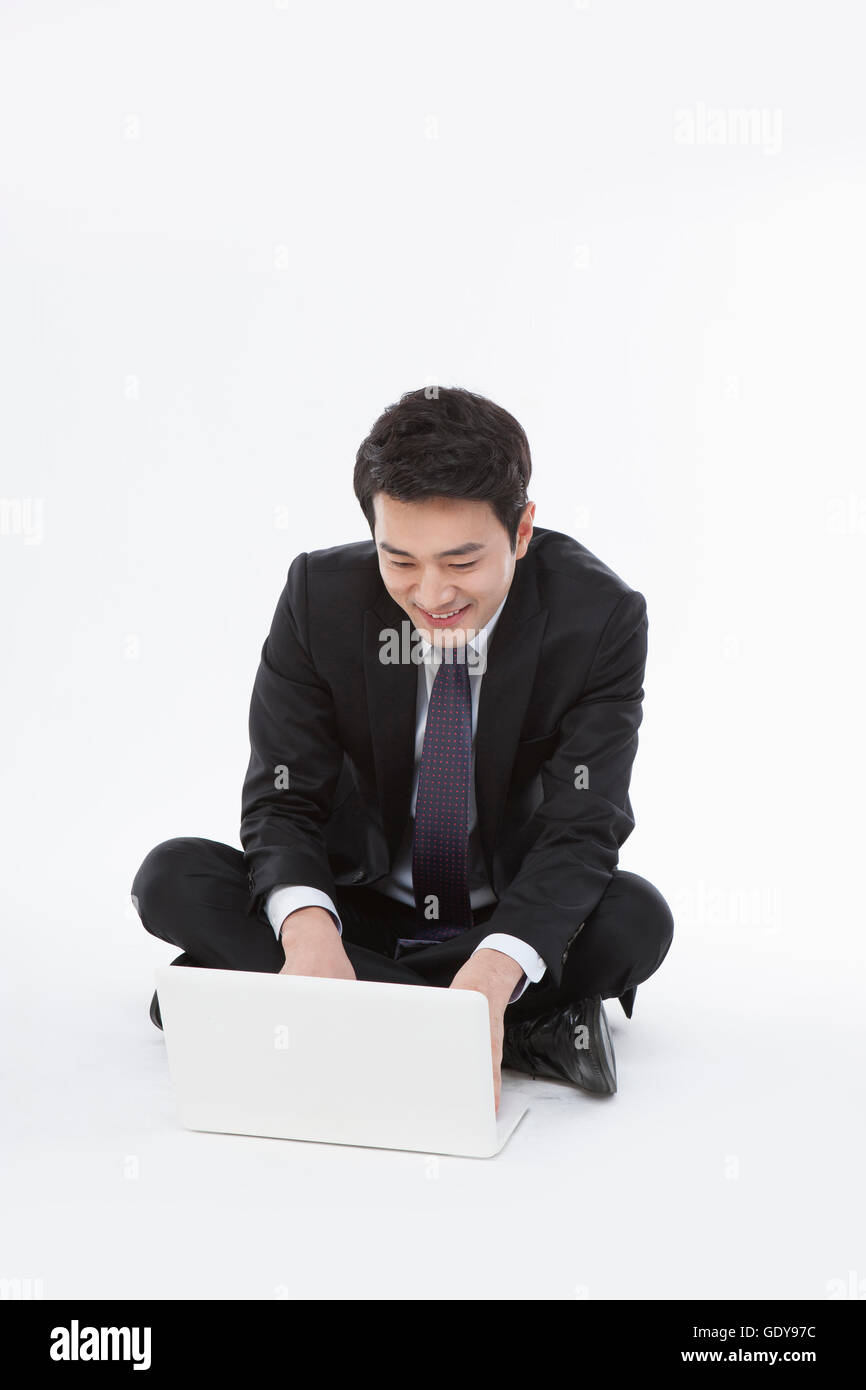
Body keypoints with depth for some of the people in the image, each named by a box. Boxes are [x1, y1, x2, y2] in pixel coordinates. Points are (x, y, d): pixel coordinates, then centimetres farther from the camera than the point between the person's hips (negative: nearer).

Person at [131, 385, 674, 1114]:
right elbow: (282, 800, -16)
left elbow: (581, 828, -24)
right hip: (362, 907, 3)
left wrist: (493, 970, -43)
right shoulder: (319, 596, -16)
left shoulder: (603, 615, -20)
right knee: (172, 877, -22)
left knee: (637, 918, -32)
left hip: (515, 926, -2)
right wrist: (307, 928, -38)